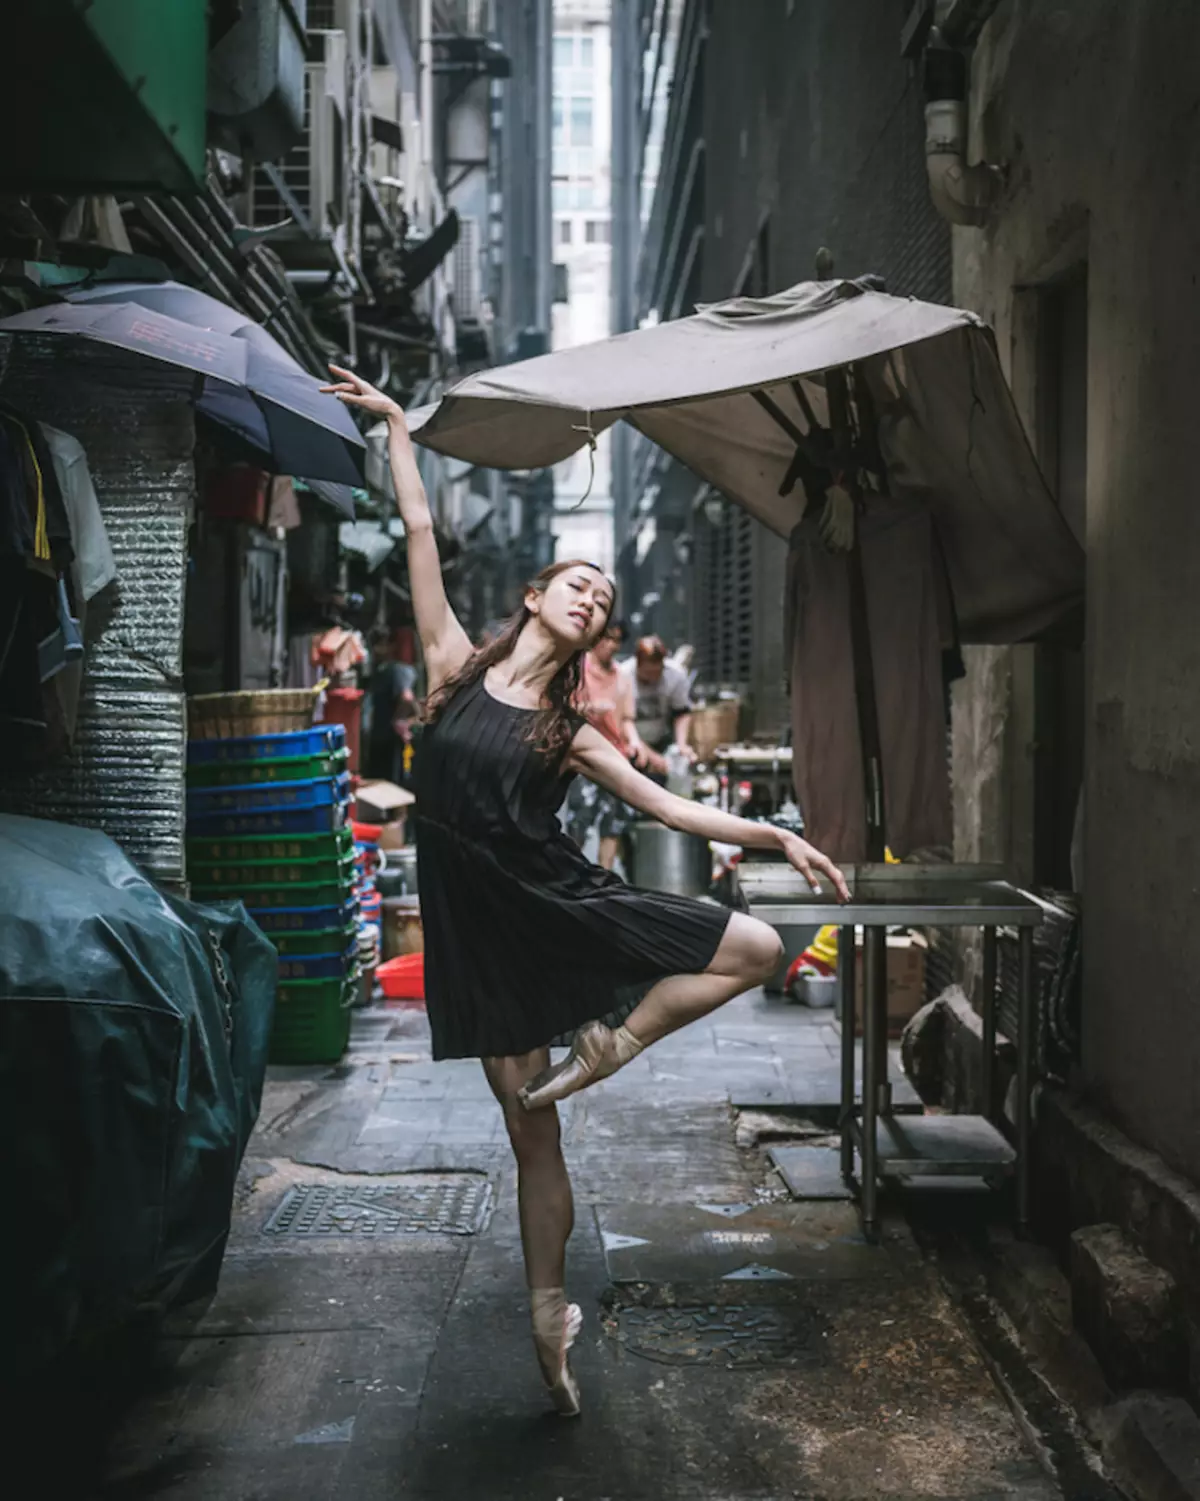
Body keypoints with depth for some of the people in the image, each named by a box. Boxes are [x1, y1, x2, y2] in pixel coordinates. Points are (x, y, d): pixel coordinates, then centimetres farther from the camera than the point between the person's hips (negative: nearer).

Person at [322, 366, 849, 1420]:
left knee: (759, 949, -10)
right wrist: (397, 426, 9)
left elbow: (668, 805, 9)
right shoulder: (456, 668, 2)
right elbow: (421, 531, 4)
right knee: (531, 1130, 4)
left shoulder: (571, 730, 5)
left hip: (569, 908, 2)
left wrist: (778, 836, 4)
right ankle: (549, 1313, 21)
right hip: (483, 936, -2)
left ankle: (609, 1048, 1)